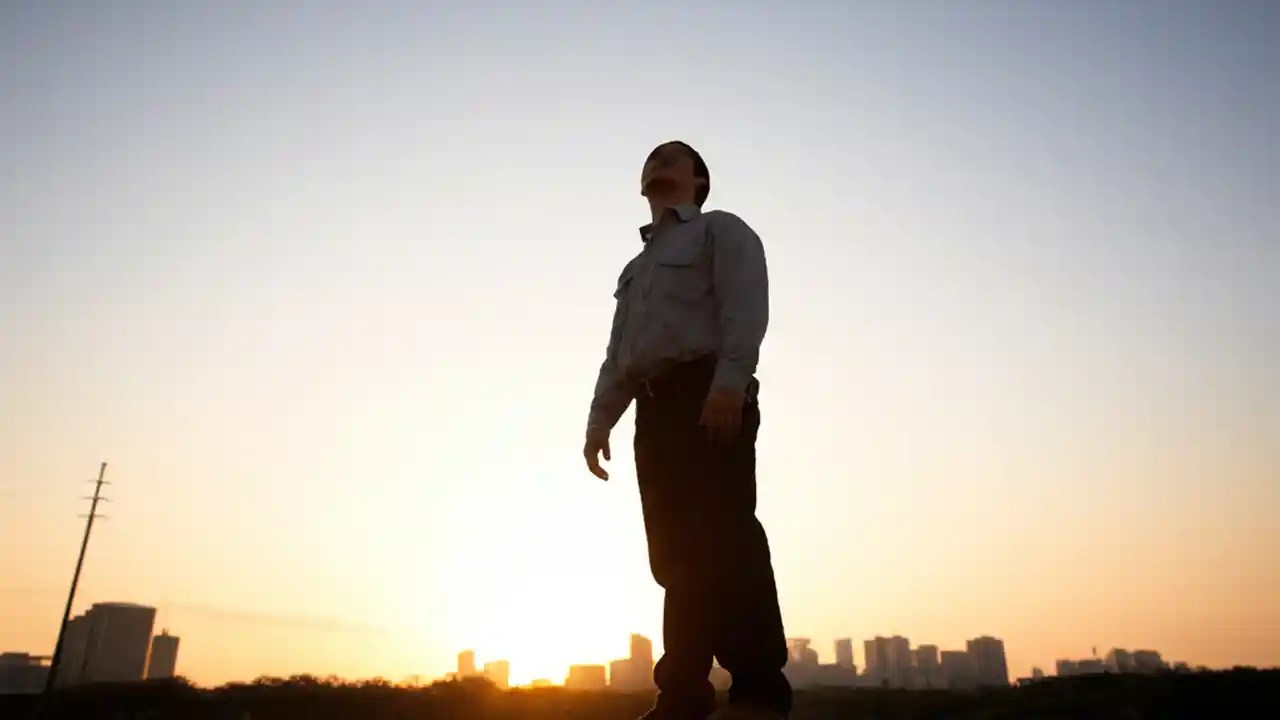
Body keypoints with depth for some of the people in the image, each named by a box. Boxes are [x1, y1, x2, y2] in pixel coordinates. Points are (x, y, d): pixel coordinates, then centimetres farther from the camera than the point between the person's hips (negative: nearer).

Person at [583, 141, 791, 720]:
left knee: (725, 540, -16)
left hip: (711, 395, -7)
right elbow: (618, 355, 25)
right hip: (655, 408, 7)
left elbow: (745, 306, -7)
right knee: (677, 552, 1)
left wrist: (729, 381, -23)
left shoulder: (720, 230, 13)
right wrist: (599, 420, 12)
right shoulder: (637, 268, 34)